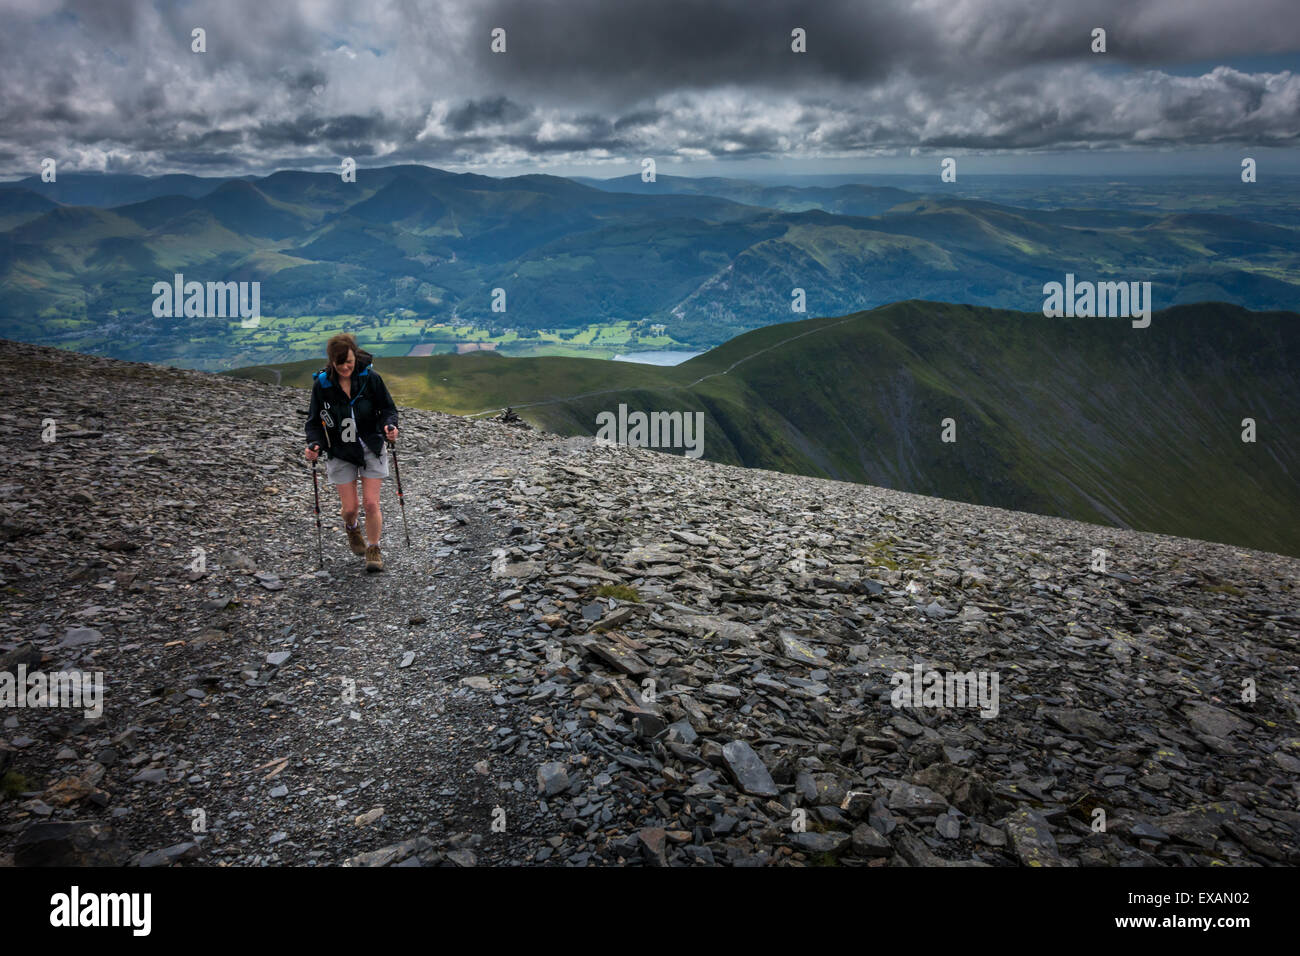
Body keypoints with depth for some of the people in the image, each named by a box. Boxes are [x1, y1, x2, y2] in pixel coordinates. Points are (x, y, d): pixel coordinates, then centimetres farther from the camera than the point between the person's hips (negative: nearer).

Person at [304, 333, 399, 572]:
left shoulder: (370, 378, -11)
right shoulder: (322, 384, -9)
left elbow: (388, 408, -2)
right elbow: (314, 421, -1)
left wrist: (389, 426, -22)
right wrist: (314, 444, -18)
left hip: (371, 448, 0)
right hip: (340, 452, 1)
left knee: (371, 503, -5)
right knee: (349, 507, 2)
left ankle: (373, 550, 15)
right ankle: (351, 529, 39)